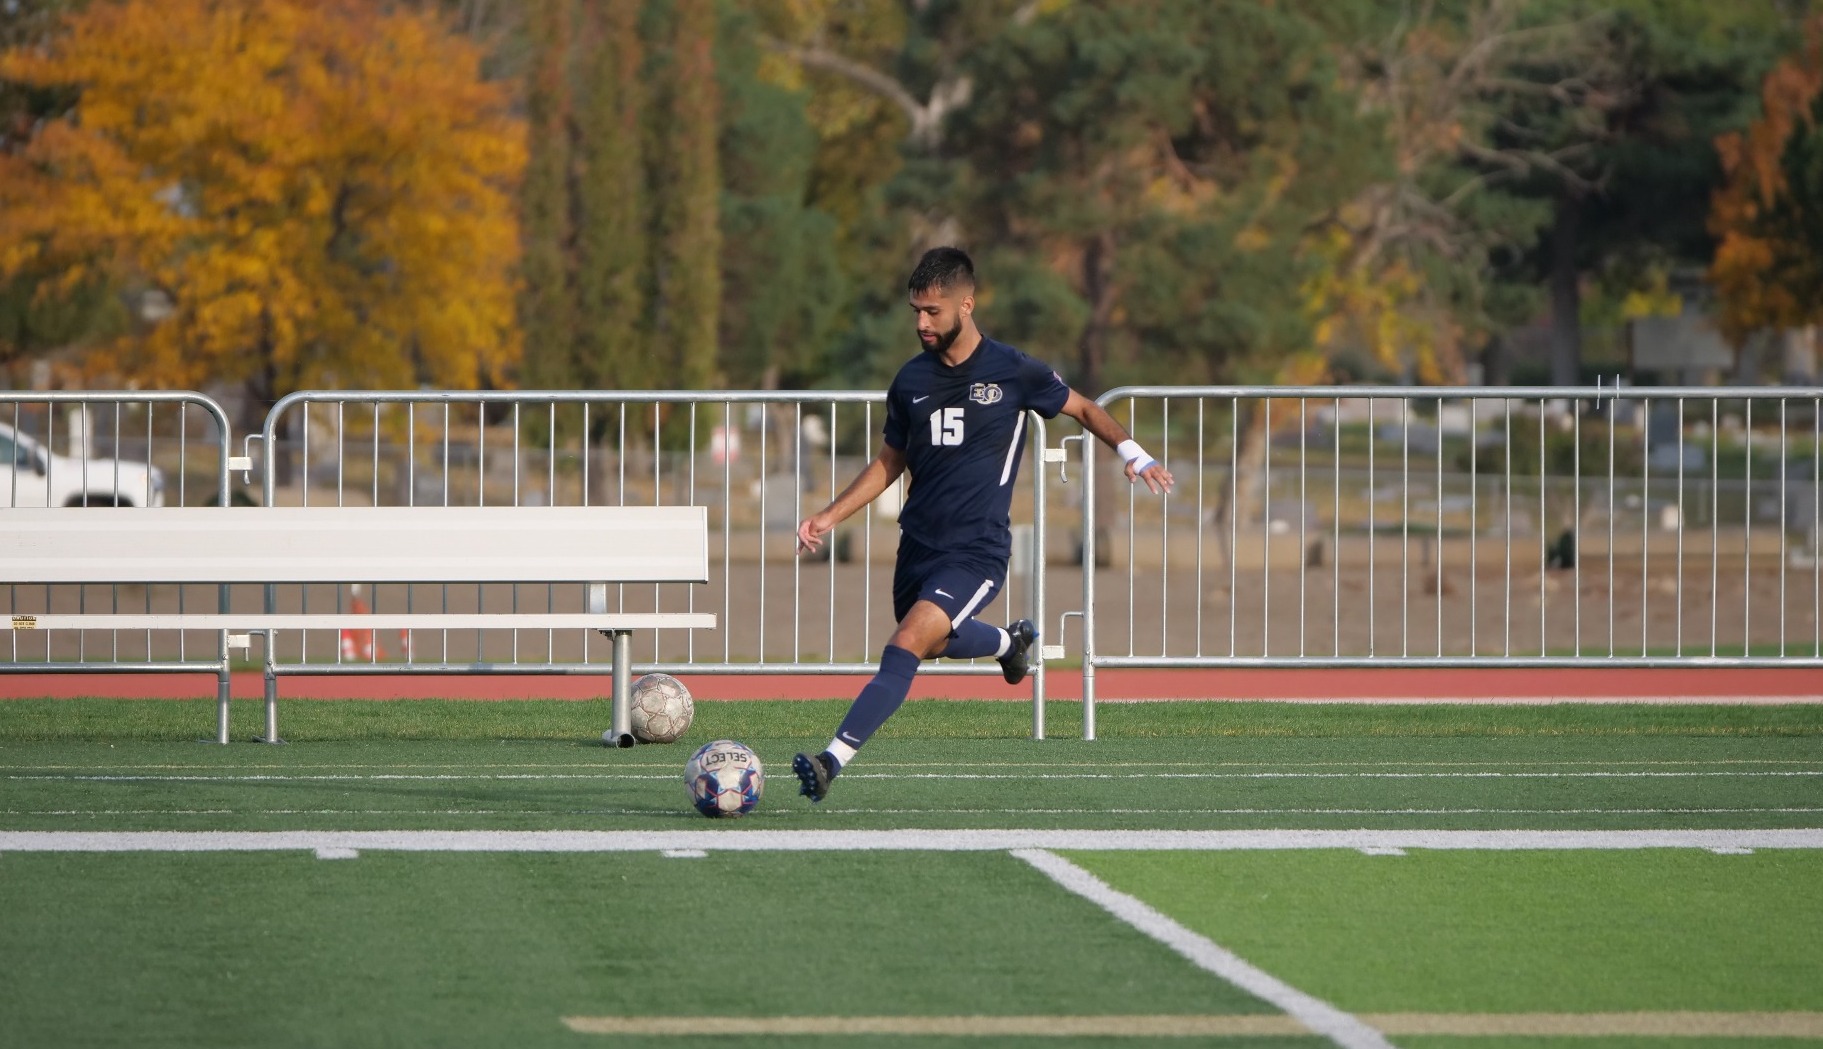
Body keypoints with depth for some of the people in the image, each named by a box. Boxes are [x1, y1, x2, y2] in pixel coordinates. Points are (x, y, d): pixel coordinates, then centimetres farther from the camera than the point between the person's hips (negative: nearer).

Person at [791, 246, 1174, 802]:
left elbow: (1082, 408, 10)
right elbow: (890, 461, 18)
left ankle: (833, 760, -28)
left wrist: (1131, 452, -6)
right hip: (918, 545, 6)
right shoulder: (910, 381, 5)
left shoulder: (1014, 371, -6)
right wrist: (829, 517, 10)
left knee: (906, 647, -22)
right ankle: (1010, 640, 54)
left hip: (976, 551, -6)